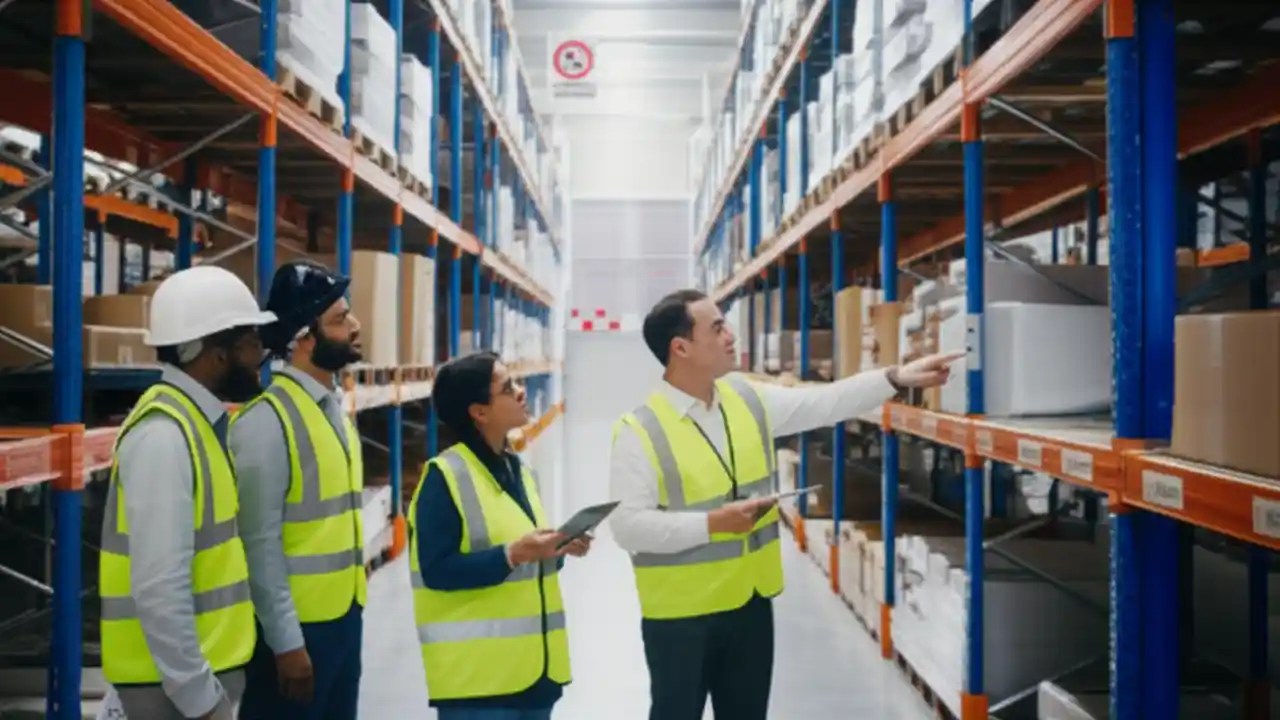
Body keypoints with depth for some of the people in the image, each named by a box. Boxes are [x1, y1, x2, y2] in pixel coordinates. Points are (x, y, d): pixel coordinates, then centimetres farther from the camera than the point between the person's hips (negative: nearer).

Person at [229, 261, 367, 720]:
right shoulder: (266, 421, -17)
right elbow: (260, 544, -19)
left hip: (343, 618, 8)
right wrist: (286, 642, -18)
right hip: (293, 627, -8)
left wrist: (351, 610, 16)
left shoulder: (336, 412, 9)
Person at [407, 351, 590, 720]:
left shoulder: (519, 471, 12)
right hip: (475, 669, -8)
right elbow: (437, 570, -19)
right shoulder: (445, 477, -14)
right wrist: (512, 555, -25)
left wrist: (558, 549, 0)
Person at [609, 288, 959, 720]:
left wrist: (899, 377, -2)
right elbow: (627, 526, -20)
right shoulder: (640, 429, -17)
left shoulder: (749, 400, 2)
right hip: (679, 611, -6)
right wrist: (712, 523, -24)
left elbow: (823, 403, 5)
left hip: (749, 600, 6)